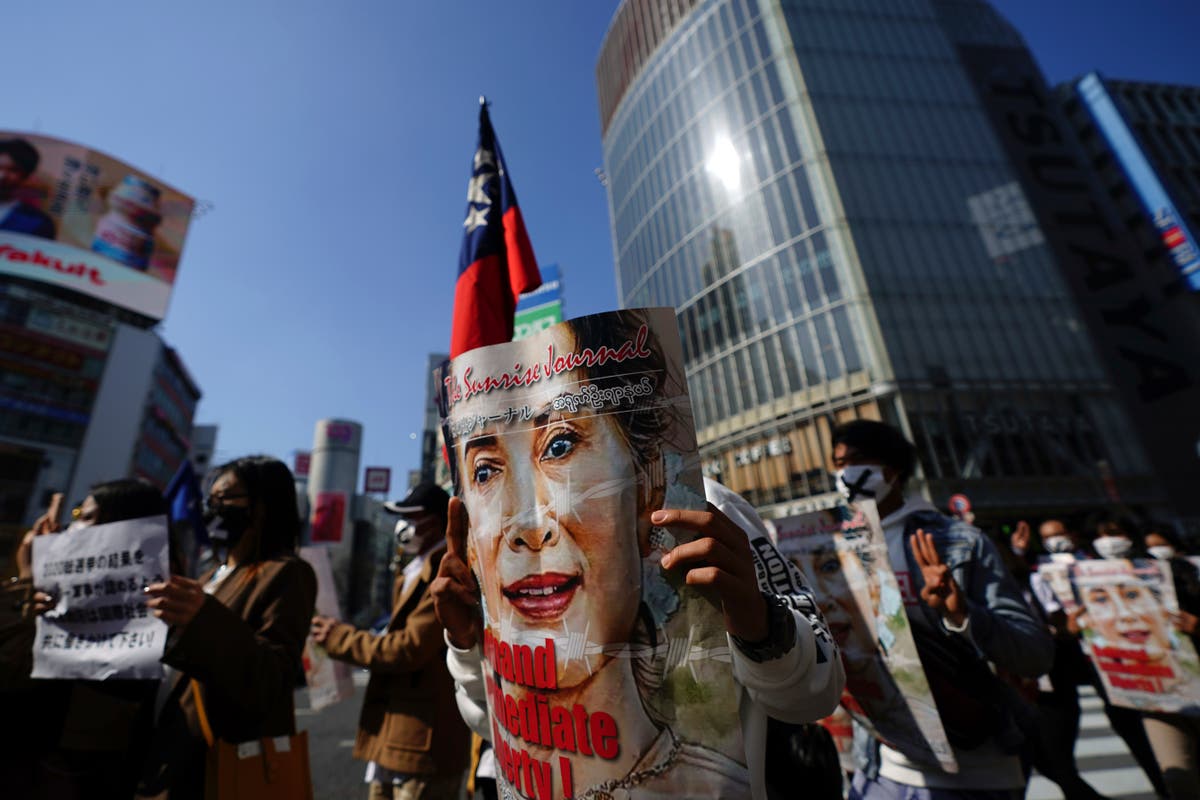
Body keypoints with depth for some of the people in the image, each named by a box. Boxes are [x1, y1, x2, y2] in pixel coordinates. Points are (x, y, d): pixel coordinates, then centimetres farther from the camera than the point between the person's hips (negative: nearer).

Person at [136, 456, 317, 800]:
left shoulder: (286, 573, -17)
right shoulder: (213, 575, 11)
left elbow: (270, 681, -26)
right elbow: (182, 671, 17)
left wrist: (204, 619, -38)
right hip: (176, 753, 8)